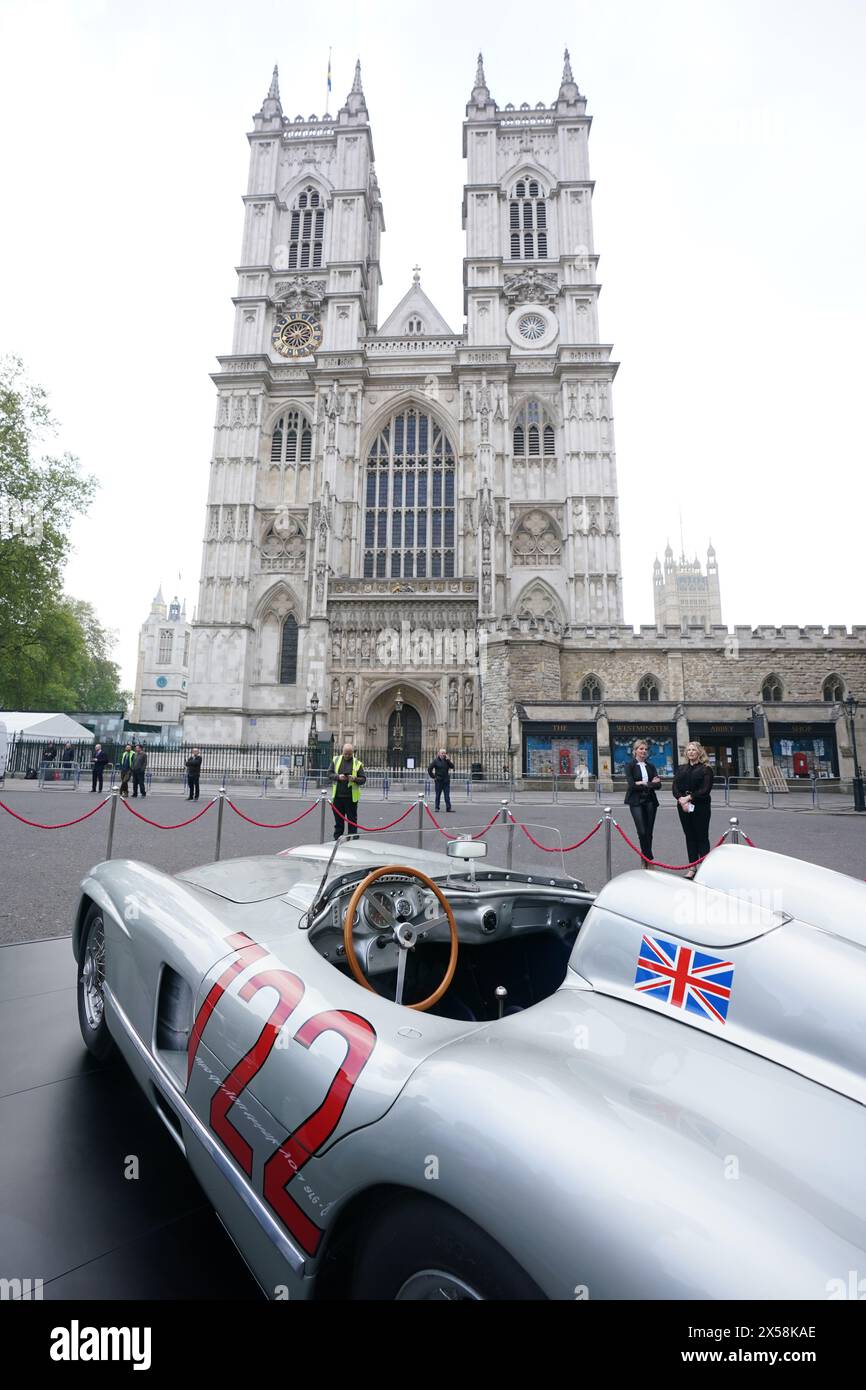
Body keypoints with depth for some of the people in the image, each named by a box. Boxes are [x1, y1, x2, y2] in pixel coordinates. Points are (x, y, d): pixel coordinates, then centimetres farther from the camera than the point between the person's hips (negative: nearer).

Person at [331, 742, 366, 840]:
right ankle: (337, 838, 23)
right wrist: (338, 776, -13)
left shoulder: (357, 763, 0)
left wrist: (355, 779, -19)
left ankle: (352, 839, 11)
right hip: (337, 795, 2)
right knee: (338, 819, 13)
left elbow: (363, 779, 0)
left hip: (351, 796, -2)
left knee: (352, 819, 3)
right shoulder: (336, 760, 6)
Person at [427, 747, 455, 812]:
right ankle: (437, 808, 12)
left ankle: (448, 808, 3)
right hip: (438, 780, -2)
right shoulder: (436, 760, -2)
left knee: (447, 795, 1)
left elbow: (452, 767, -5)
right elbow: (429, 769, -2)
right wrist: (433, 777, -5)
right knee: (438, 795, 5)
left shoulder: (447, 760, 7)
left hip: (446, 780, 2)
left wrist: (448, 760, -13)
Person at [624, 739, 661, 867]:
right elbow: (632, 784, -11)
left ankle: (646, 860, 17)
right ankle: (649, 860, 0)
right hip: (636, 802, -4)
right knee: (642, 832, -11)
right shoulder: (630, 766, 0)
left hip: (650, 801, 4)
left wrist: (643, 784, -14)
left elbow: (658, 784, 2)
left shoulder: (650, 766, 13)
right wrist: (651, 783, -9)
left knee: (649, 832, 6)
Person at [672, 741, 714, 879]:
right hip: (683, 807, 5)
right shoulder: (681, 769, 13)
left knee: (702, 837, 0)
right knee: (689, 837, 9)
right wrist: (681, 799, -13)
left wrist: (689, 797, -17)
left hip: (701, 807, -4)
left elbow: (705, 789, -12)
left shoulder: (706, 769, -2)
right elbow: (674, 787, 4)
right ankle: (692, 868, 15)